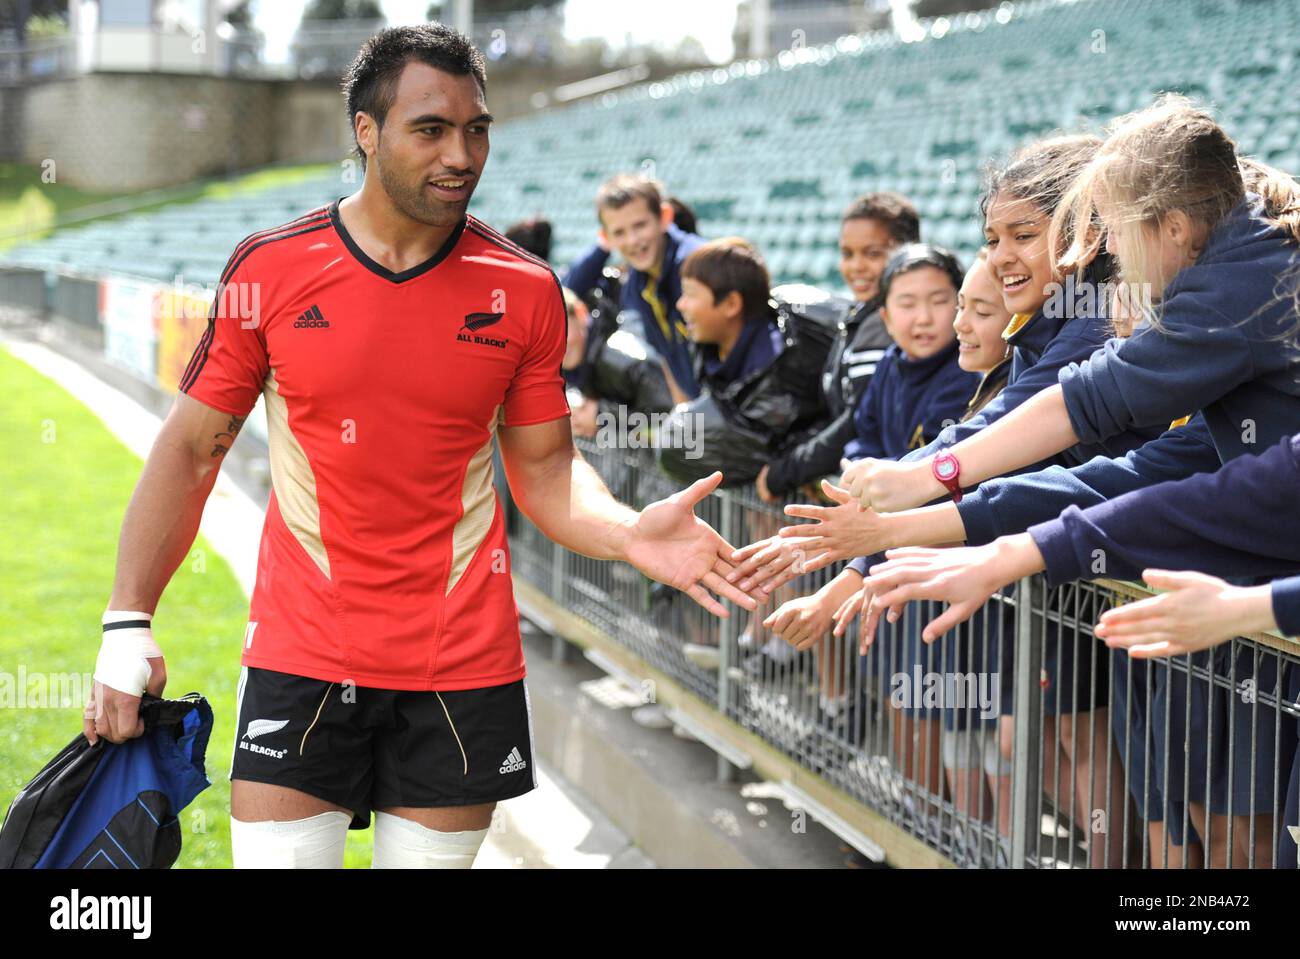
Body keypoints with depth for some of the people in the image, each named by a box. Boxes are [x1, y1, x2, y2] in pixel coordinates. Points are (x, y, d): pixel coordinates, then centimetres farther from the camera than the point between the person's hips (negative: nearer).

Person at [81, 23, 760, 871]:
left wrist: (630, 534, -15)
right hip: (300, 664, -1)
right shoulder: (270, 269, -3)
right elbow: (191, 450, 3)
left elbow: (543, 465, 6)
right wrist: (128, 623, -3)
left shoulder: (526, 290, 0)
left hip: (464, 672, 1)